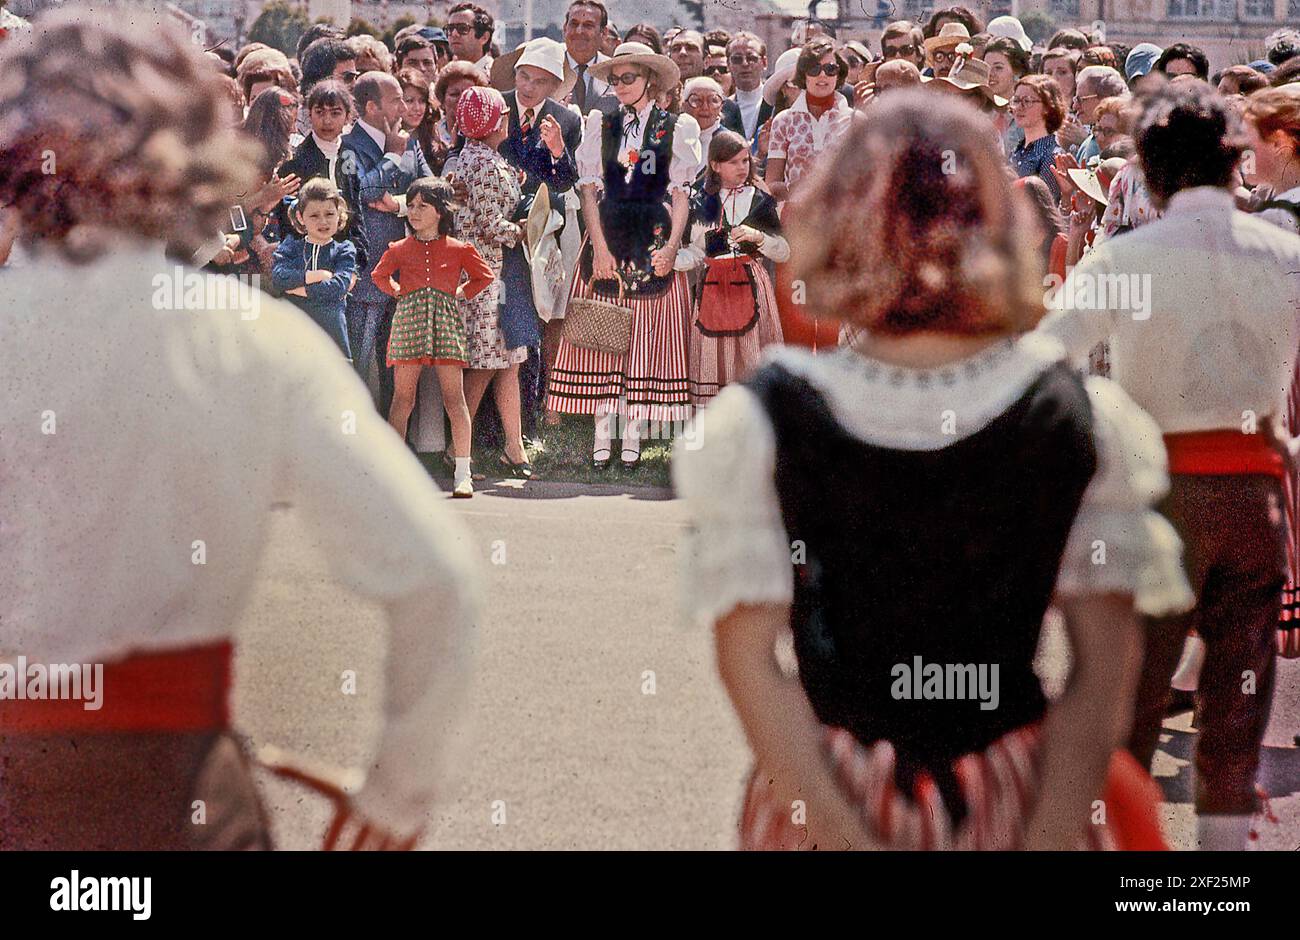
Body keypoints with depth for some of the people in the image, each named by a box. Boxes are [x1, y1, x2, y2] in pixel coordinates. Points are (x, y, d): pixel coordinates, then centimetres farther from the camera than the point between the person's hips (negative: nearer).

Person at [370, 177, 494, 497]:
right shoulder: (399, 249, 11)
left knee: (454, 398, -5)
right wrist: (397, 291, 13)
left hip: (445, 321, -1)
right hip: (409, 321, 1)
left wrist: (461, 293, 8)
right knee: (403, 397, -1)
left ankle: (463, 473, -4)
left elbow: (484, 276, 18)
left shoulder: (458, 250, 7)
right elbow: (379, 275, 26)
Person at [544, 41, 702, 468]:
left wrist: (672, 245, -10)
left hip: (654, 240, -1)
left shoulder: (677, 127, 5)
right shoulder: (600, 125, 9)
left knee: (646, 334, 0)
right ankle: (602, 433, 2)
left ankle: (633, 432, 5)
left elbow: (681, 193, 2)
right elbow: (589, 188, 4)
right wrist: (600, 247, -6)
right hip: (607, 235, 1)